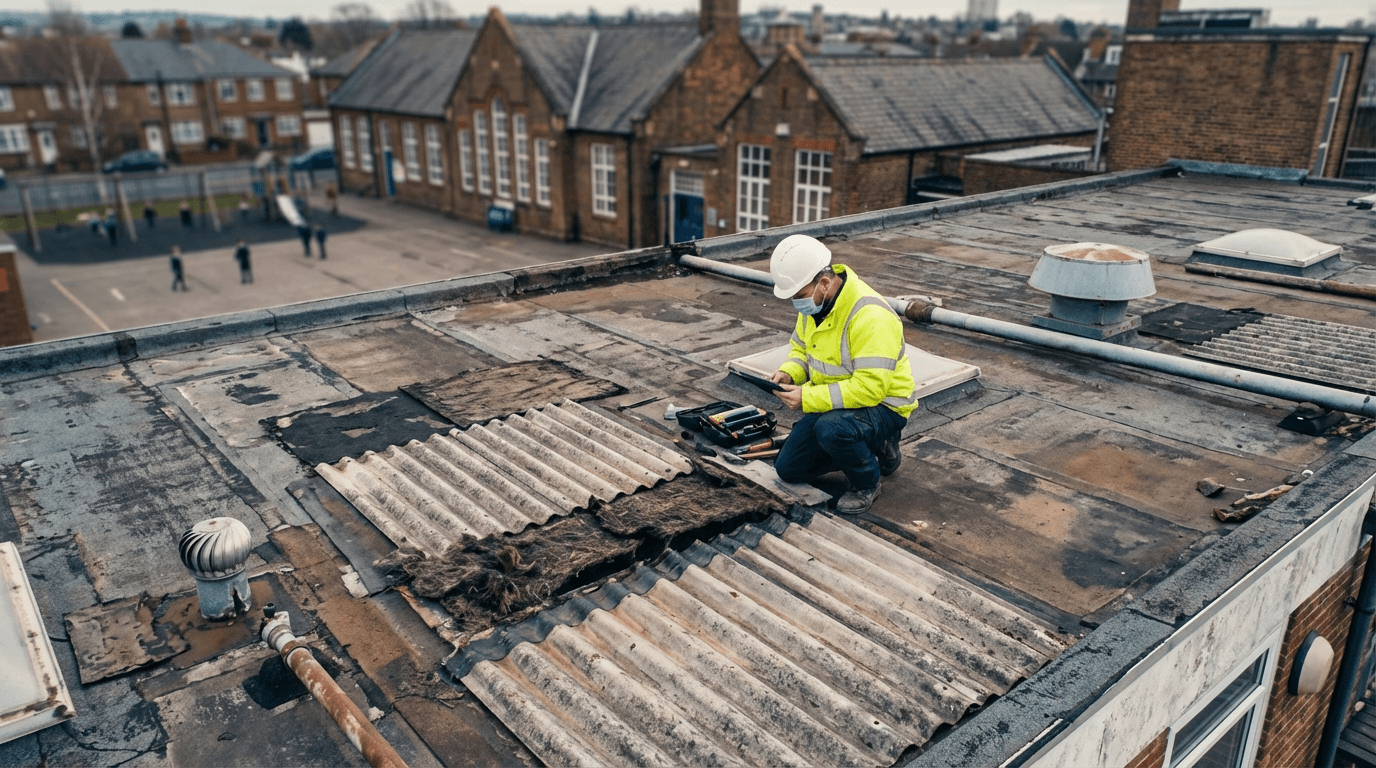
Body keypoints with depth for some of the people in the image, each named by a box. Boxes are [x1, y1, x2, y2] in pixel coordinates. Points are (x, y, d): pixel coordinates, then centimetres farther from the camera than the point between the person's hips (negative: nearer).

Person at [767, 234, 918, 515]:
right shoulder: (813, 302, -3)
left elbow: (871, 387, -35)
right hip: (835, 404, 9)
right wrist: (788, 373, -11)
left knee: (831, 428, -39)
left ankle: (866, 483, -7)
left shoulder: (869, 315, -31)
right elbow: (801, 348, 12)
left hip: (882, 405, -8)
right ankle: (873, 449, 21)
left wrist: (809, 398, -33)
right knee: (788, 470, 8)